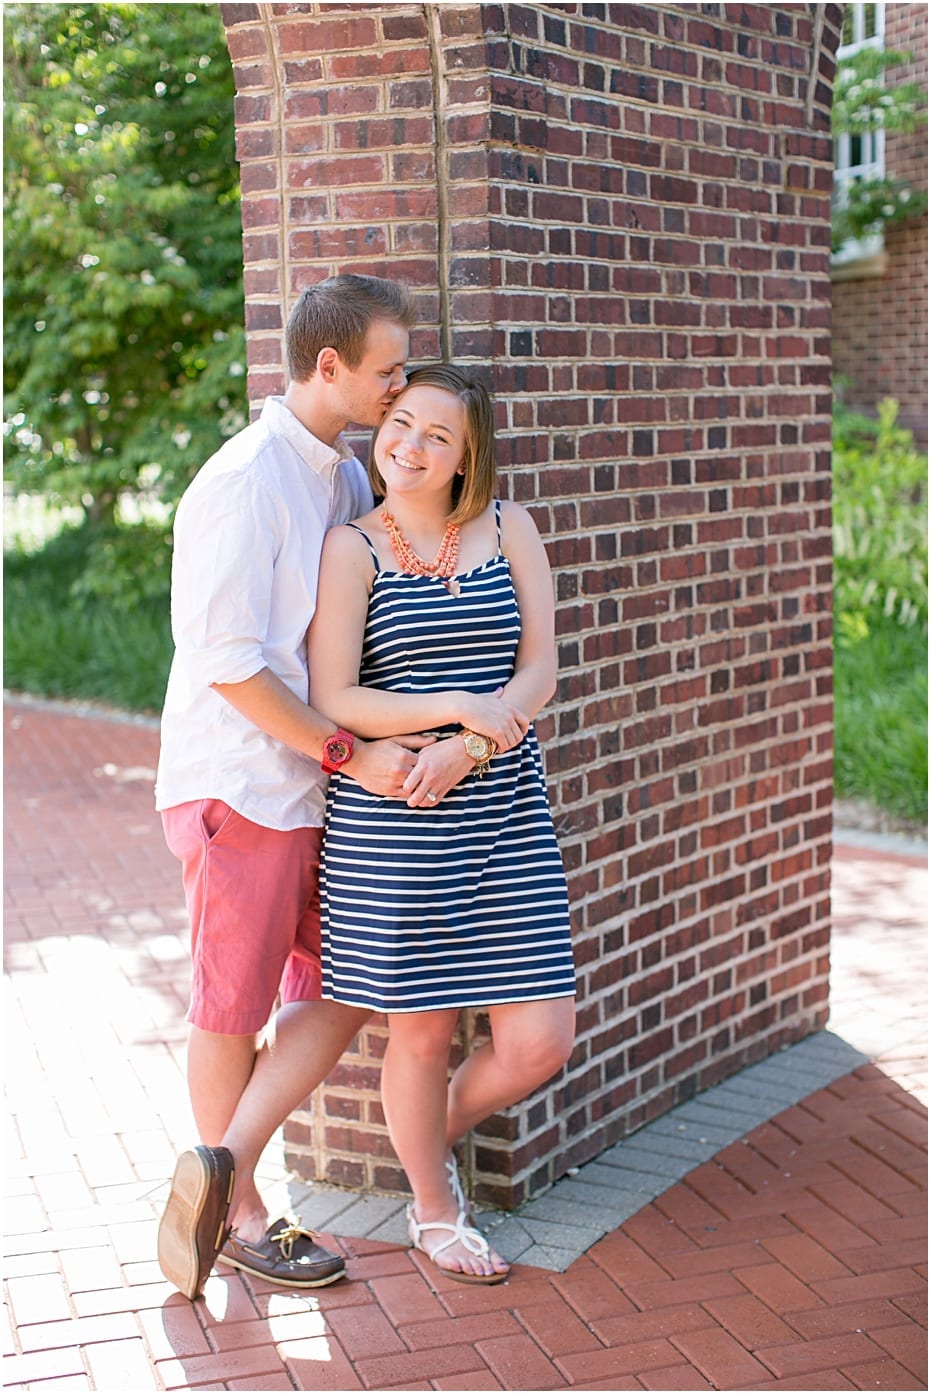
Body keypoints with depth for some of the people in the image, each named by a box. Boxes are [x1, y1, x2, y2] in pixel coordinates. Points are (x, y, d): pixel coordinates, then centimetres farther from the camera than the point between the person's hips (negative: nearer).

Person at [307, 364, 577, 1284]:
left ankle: (440, 1134, 35)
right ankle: (434, 1209, 32)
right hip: (390, 825, -3)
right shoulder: (351, 549, -3)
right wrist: (460, 707, -18)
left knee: (541, 1040, 3)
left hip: (506, 815, 4)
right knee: (422, 1032, 7)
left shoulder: (508, 529, 7)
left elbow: (539, 671, 1)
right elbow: (331, 701, -9)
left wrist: (466, 748, -15)